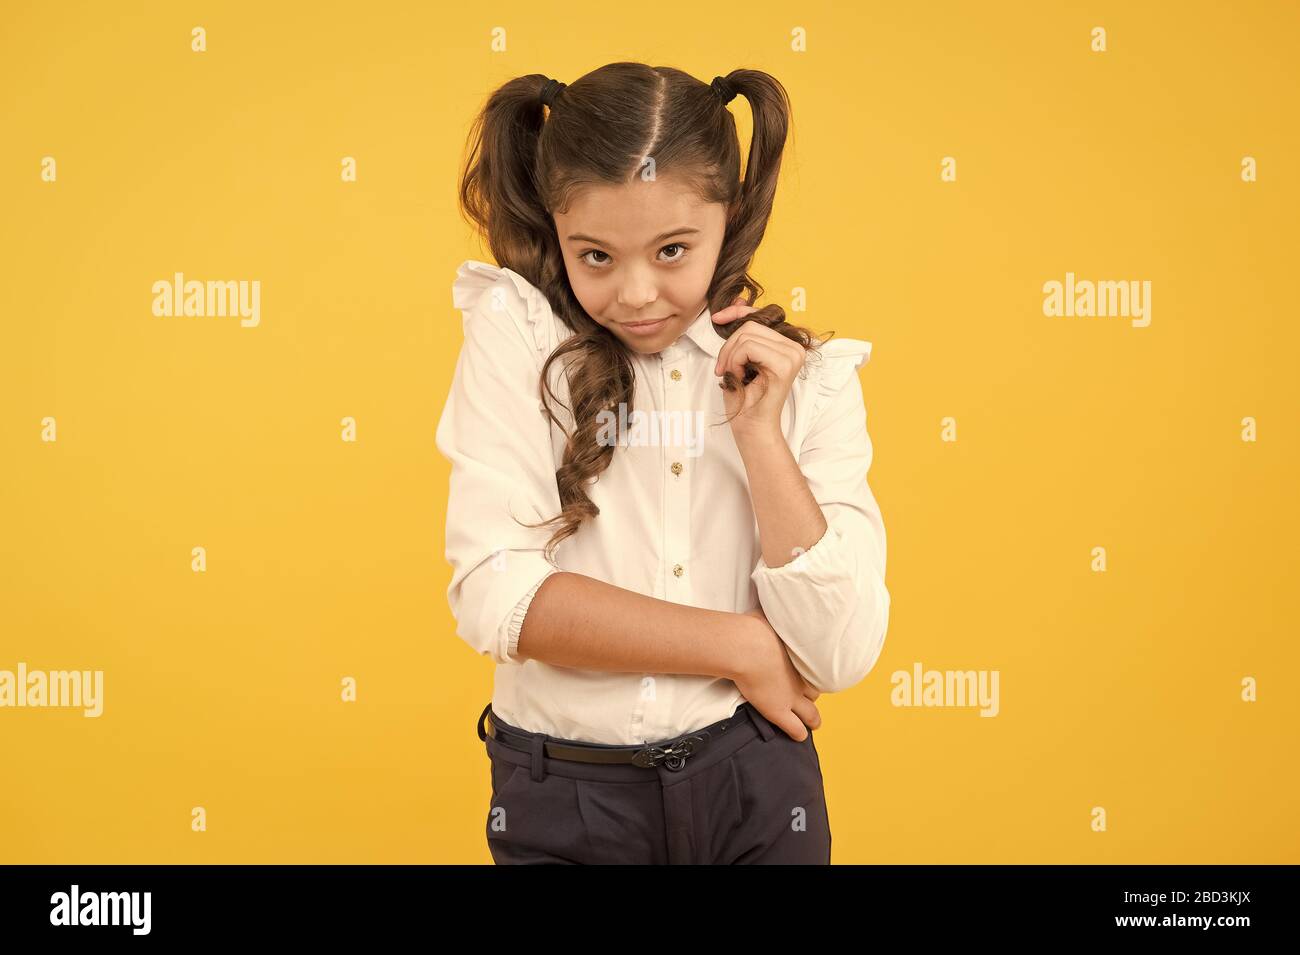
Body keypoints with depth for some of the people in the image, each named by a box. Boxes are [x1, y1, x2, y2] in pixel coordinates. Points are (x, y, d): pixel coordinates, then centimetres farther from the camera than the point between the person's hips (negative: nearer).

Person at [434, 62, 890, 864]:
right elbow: (495, 596, -18)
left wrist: (759, 430, -15)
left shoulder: (809, 377, -3)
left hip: (752, 795, 1)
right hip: (561, 798, -1)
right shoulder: (516, 334, -7)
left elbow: (840, 656, -10)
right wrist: (742, 647, -13)